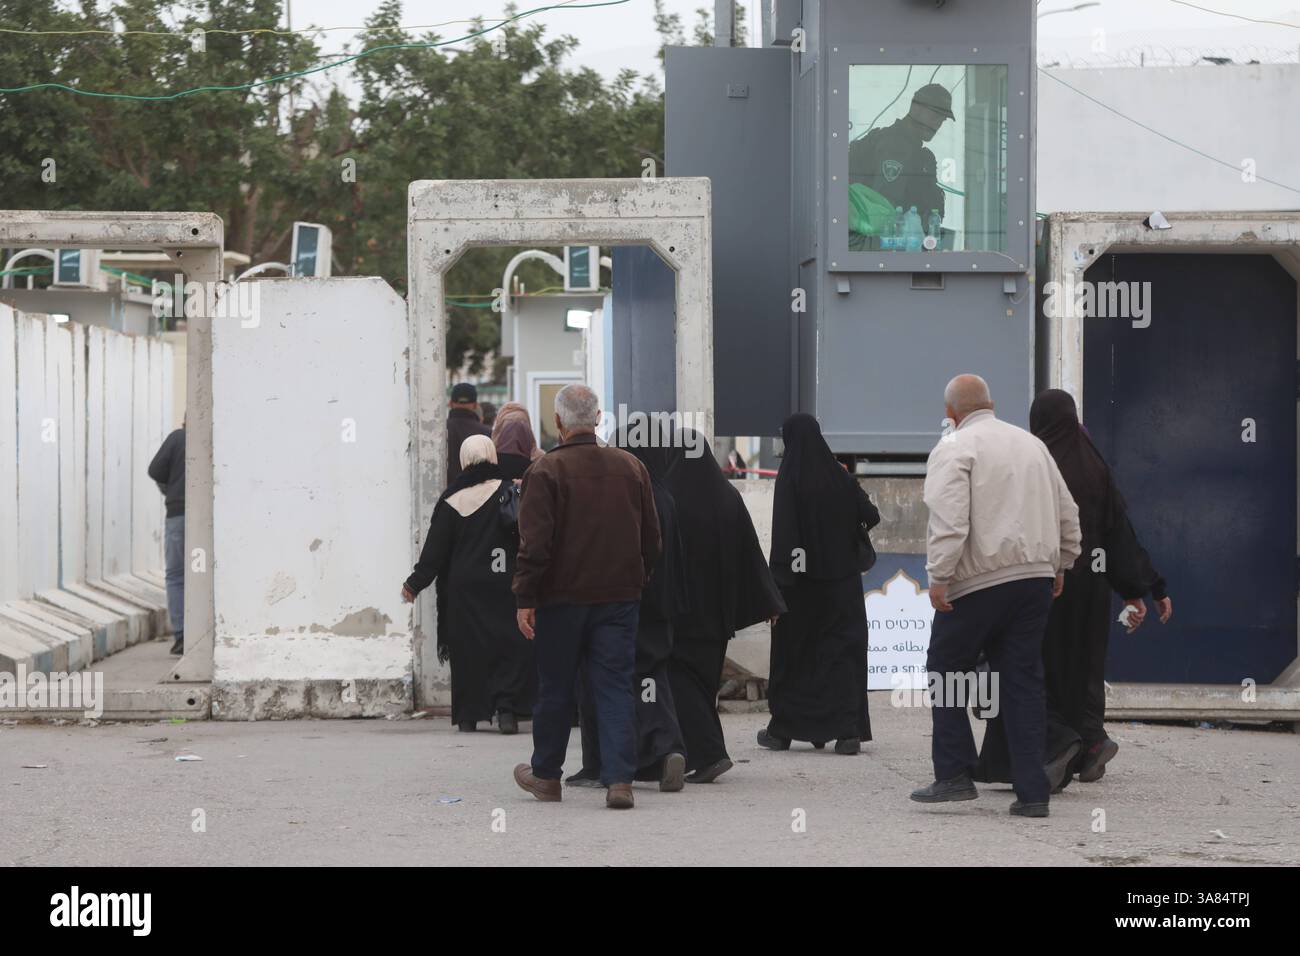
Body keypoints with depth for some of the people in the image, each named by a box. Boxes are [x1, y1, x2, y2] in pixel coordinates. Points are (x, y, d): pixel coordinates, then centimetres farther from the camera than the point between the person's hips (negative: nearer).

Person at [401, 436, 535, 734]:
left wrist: (415, 583, 6)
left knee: (468, 647, 8)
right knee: (509, 643, 2)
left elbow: (436, 547, 0)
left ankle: (469, 714, 9)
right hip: (502, 584, -1)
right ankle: (506, 708, -12)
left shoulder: (452, 499, 0)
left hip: (463, 586, 1)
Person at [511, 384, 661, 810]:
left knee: (555, 688, 10)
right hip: (619, 597, 3)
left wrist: (525, 599, -9)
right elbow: (652, 539, 10)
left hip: (562, 598, -3)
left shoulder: (545, 471, -10)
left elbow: (534, 543, -14)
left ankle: (545, 775, 24)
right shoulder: (631, 467, 4)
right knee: (616, 687, 3)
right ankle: (619, 779, -7)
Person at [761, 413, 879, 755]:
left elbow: (783, 532, -17)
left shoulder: (789, 480, -11)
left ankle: (782, 730, 17)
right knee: (842, 650, 5)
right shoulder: (839, 477, -1)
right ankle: (847, 731, -4)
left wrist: (779, 577, -16)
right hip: (841, 582, 2)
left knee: (793, 652, 9)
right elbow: (870, 515, 1)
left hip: (801, 582, -2)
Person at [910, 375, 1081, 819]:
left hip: (979, 581, -6)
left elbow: (949, 519, -17)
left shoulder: (953, 448, -4)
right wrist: (1060, 565, 29)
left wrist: (939, 575, -15)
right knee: (1023, 682, 6)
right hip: (1035, 578, 6)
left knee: (946, 672, 10)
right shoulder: (1031, 444, 17)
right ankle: (1032, 792, 2)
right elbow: (1068, 515, 21)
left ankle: (953, 775, 6)